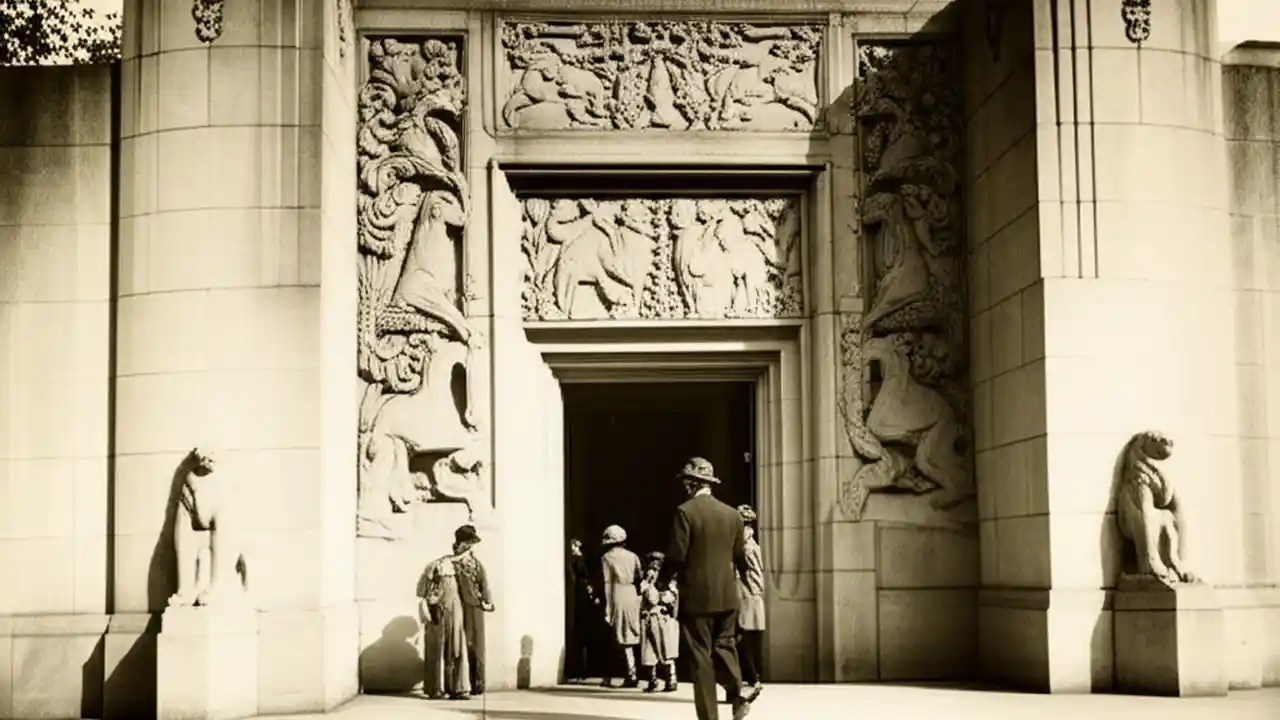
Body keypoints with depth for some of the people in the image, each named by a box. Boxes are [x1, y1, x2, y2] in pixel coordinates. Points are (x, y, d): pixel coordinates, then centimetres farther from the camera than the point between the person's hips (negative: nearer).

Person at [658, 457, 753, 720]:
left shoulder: (685, 511, -10)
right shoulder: (732, 514, 5)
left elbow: (676, 555, -13)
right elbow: (740, 558, 11)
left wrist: (662, 580, 4)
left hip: (696, 595, -4)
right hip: (727, 595, 5)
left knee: (701, 657, 2)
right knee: (725, 647, 17)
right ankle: (737, 697, -3)